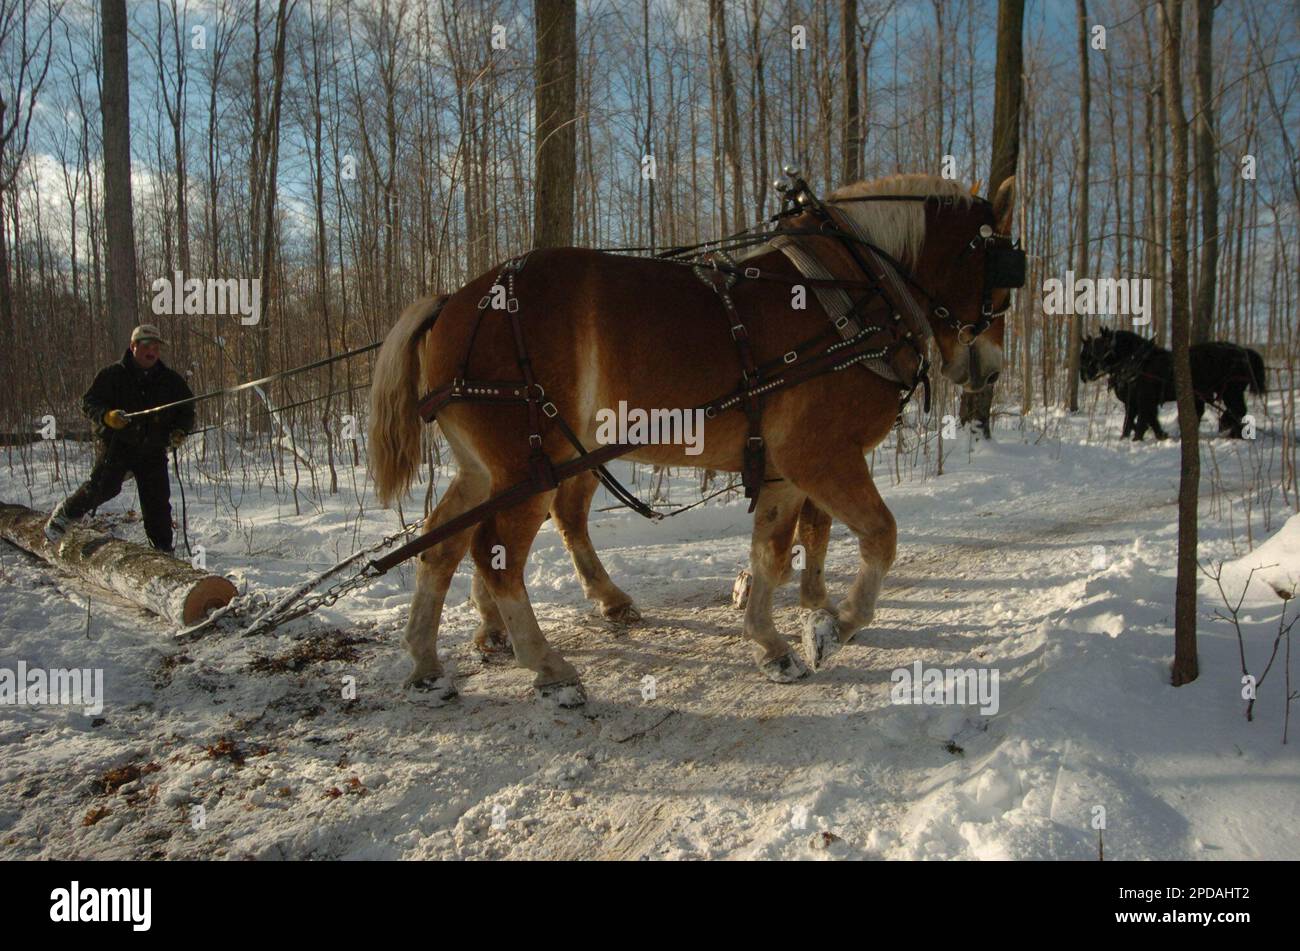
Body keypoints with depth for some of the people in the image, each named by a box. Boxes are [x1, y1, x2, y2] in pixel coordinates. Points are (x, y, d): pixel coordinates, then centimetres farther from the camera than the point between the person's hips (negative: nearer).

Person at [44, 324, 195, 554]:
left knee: (157, 500, -1)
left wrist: (180, 431, -5)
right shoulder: (112, 375, -1)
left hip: (153, 449, 3)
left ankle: (163, 548, 10)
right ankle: (65, 513, 11)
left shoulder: (171, 380, 8)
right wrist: (106, 416, -23)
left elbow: (187, 411, 15)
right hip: (116, 444, -2)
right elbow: (89, 402, -2)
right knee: (104, 486, -16)